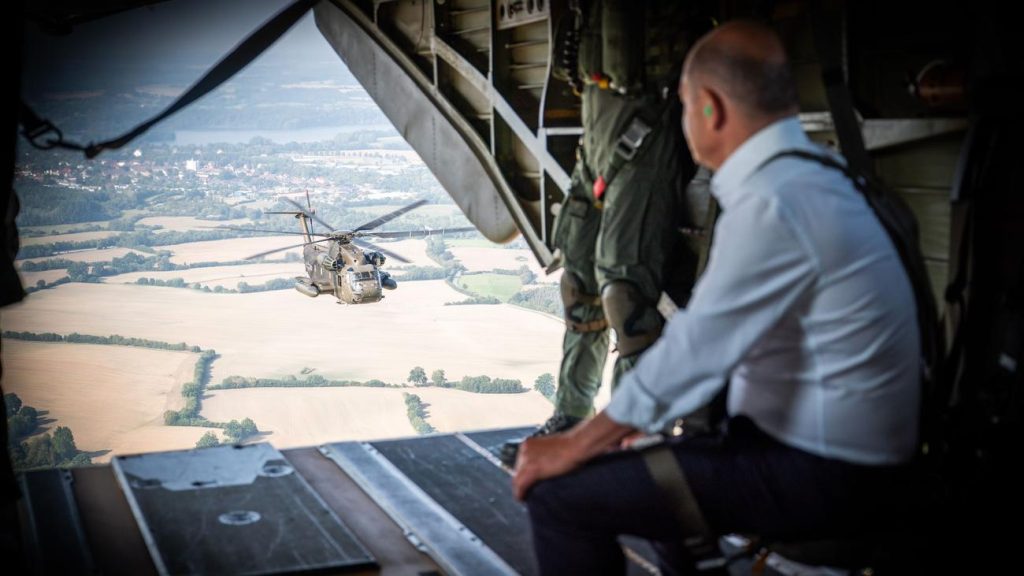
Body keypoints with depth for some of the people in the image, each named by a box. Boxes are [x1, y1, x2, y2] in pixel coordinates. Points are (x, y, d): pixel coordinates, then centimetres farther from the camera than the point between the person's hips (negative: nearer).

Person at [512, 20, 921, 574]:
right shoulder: (808, 176, 9)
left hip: (820, 476, -10)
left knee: (561, 494, -10)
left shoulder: (772, 206, -22)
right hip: (844, 451, 10)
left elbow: (691, 354, -20)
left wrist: (572, 447, -9)